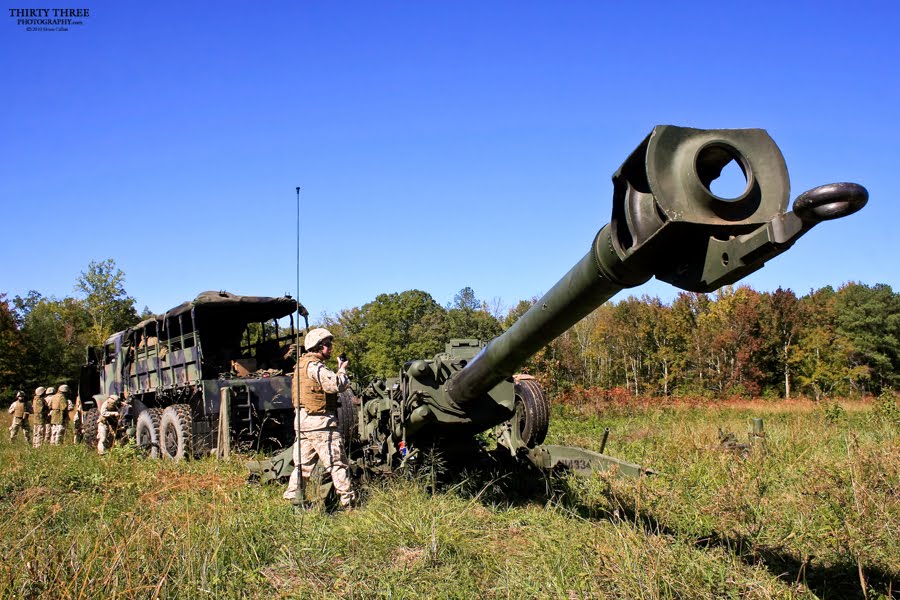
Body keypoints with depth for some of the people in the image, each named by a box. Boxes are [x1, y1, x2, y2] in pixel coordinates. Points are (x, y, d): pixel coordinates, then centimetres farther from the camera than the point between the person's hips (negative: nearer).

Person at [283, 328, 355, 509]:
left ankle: (291, 497, 14)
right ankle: (348, 500, -2)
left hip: (302, 422, 9)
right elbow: (337, 385, -23)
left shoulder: (301, 364, 18)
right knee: (337, 463, -4)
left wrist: (338, 371, 6)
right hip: (320, 422, -9)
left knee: (303, 464, 14)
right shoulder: (315, 366, -14)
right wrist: (342, 370, -6)